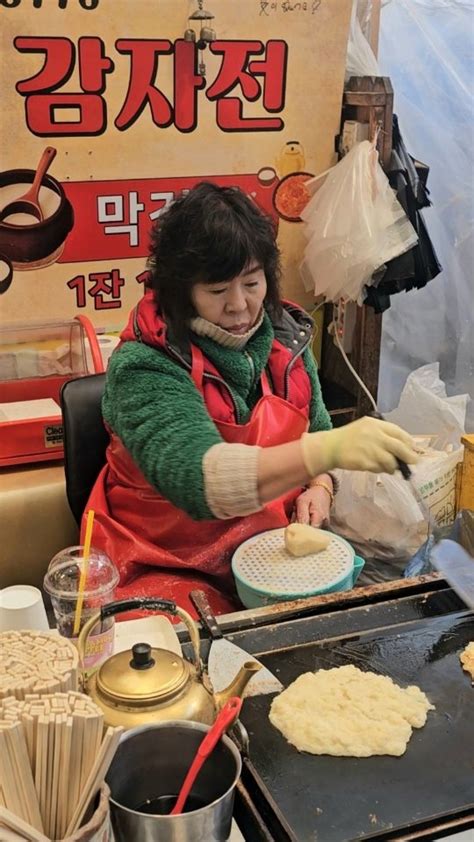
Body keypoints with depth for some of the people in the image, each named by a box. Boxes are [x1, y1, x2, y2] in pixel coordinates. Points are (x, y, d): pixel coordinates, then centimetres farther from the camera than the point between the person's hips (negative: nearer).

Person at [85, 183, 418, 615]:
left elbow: (316, 429, 14)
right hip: (169, 567, -5)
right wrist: (330, 449, -44)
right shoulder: (143, 368, -18)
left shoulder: (286, 336, 0)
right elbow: (196, 479, -32)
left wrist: (320, 486, -9)